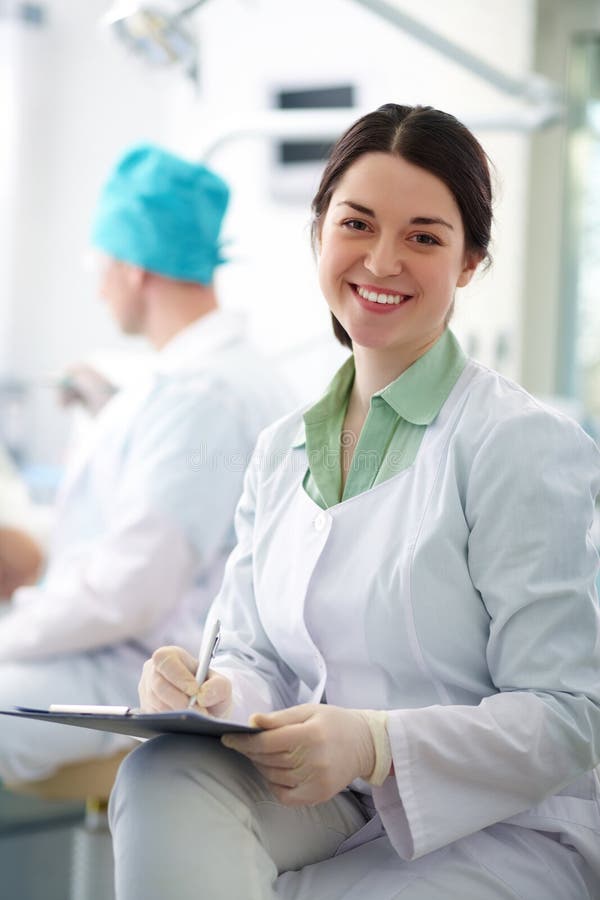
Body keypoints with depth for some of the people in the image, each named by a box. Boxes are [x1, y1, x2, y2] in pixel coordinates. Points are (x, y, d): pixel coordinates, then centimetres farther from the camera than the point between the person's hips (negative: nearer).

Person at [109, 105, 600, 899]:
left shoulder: (523, 445, -9)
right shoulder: (282, 452, 12)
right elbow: (259, 657, 13)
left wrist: (378, 744, -28)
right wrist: (214, 693, -12)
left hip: (499, 833, -5)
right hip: (328, 805, 5)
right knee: (163, 775, -26)